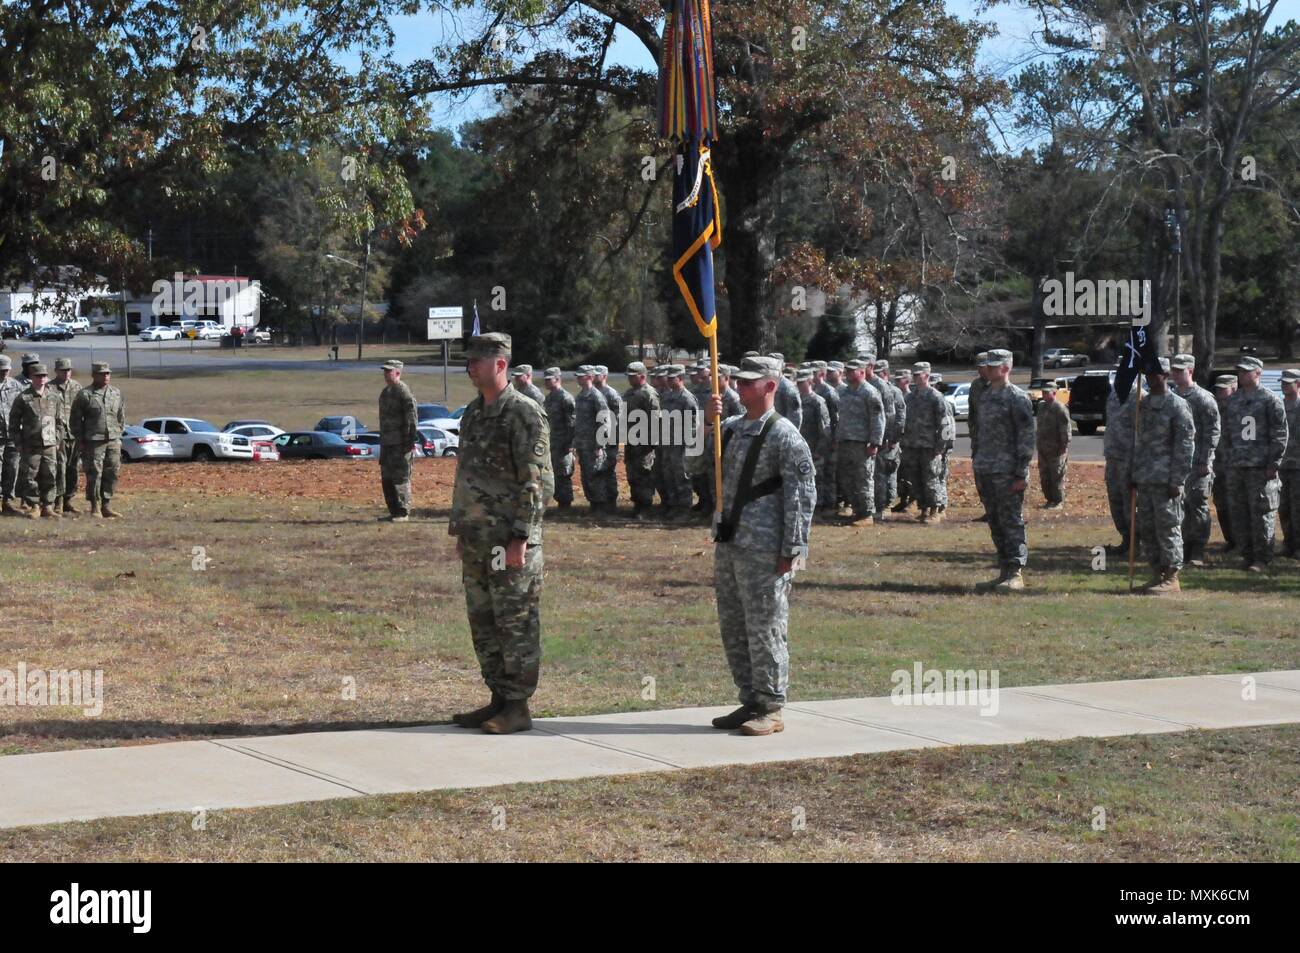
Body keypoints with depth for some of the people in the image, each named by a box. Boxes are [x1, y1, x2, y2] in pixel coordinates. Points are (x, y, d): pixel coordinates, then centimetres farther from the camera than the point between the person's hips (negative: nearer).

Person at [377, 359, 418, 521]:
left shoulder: (403, 391, -12)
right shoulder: (385, 391, 16)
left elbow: (412, 417, -16)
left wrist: (411, 441, -20)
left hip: (400, 444, -9)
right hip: (386, 443, 10)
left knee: (400, 478, -6)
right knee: (386, 479, 12)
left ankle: (403, 513, -1)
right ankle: (394, 512, 19)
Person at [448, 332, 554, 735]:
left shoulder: (524, 414, -12)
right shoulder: (473, 413, 15)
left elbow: (537, 482, -16)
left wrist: (520, 538, -19)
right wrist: (459, 528, 18)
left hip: (510, 540, -9)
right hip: (477, 540, 9)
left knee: (517, 624, -3)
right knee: (483, 623, 12)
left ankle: (518, 708, 2)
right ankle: (499, 699, 20)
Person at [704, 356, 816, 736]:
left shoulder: (784, 436, -10)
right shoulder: (733, 427, 14)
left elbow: (802, 495, -12)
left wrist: (792, 550, -15)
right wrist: (707, 421, -5)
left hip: (764, 550, -8)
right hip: (729, 544, 8)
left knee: (765, 629, -3)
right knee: (732, 628, 13)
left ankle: (772, 710, 5)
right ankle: (751, 702, 23)